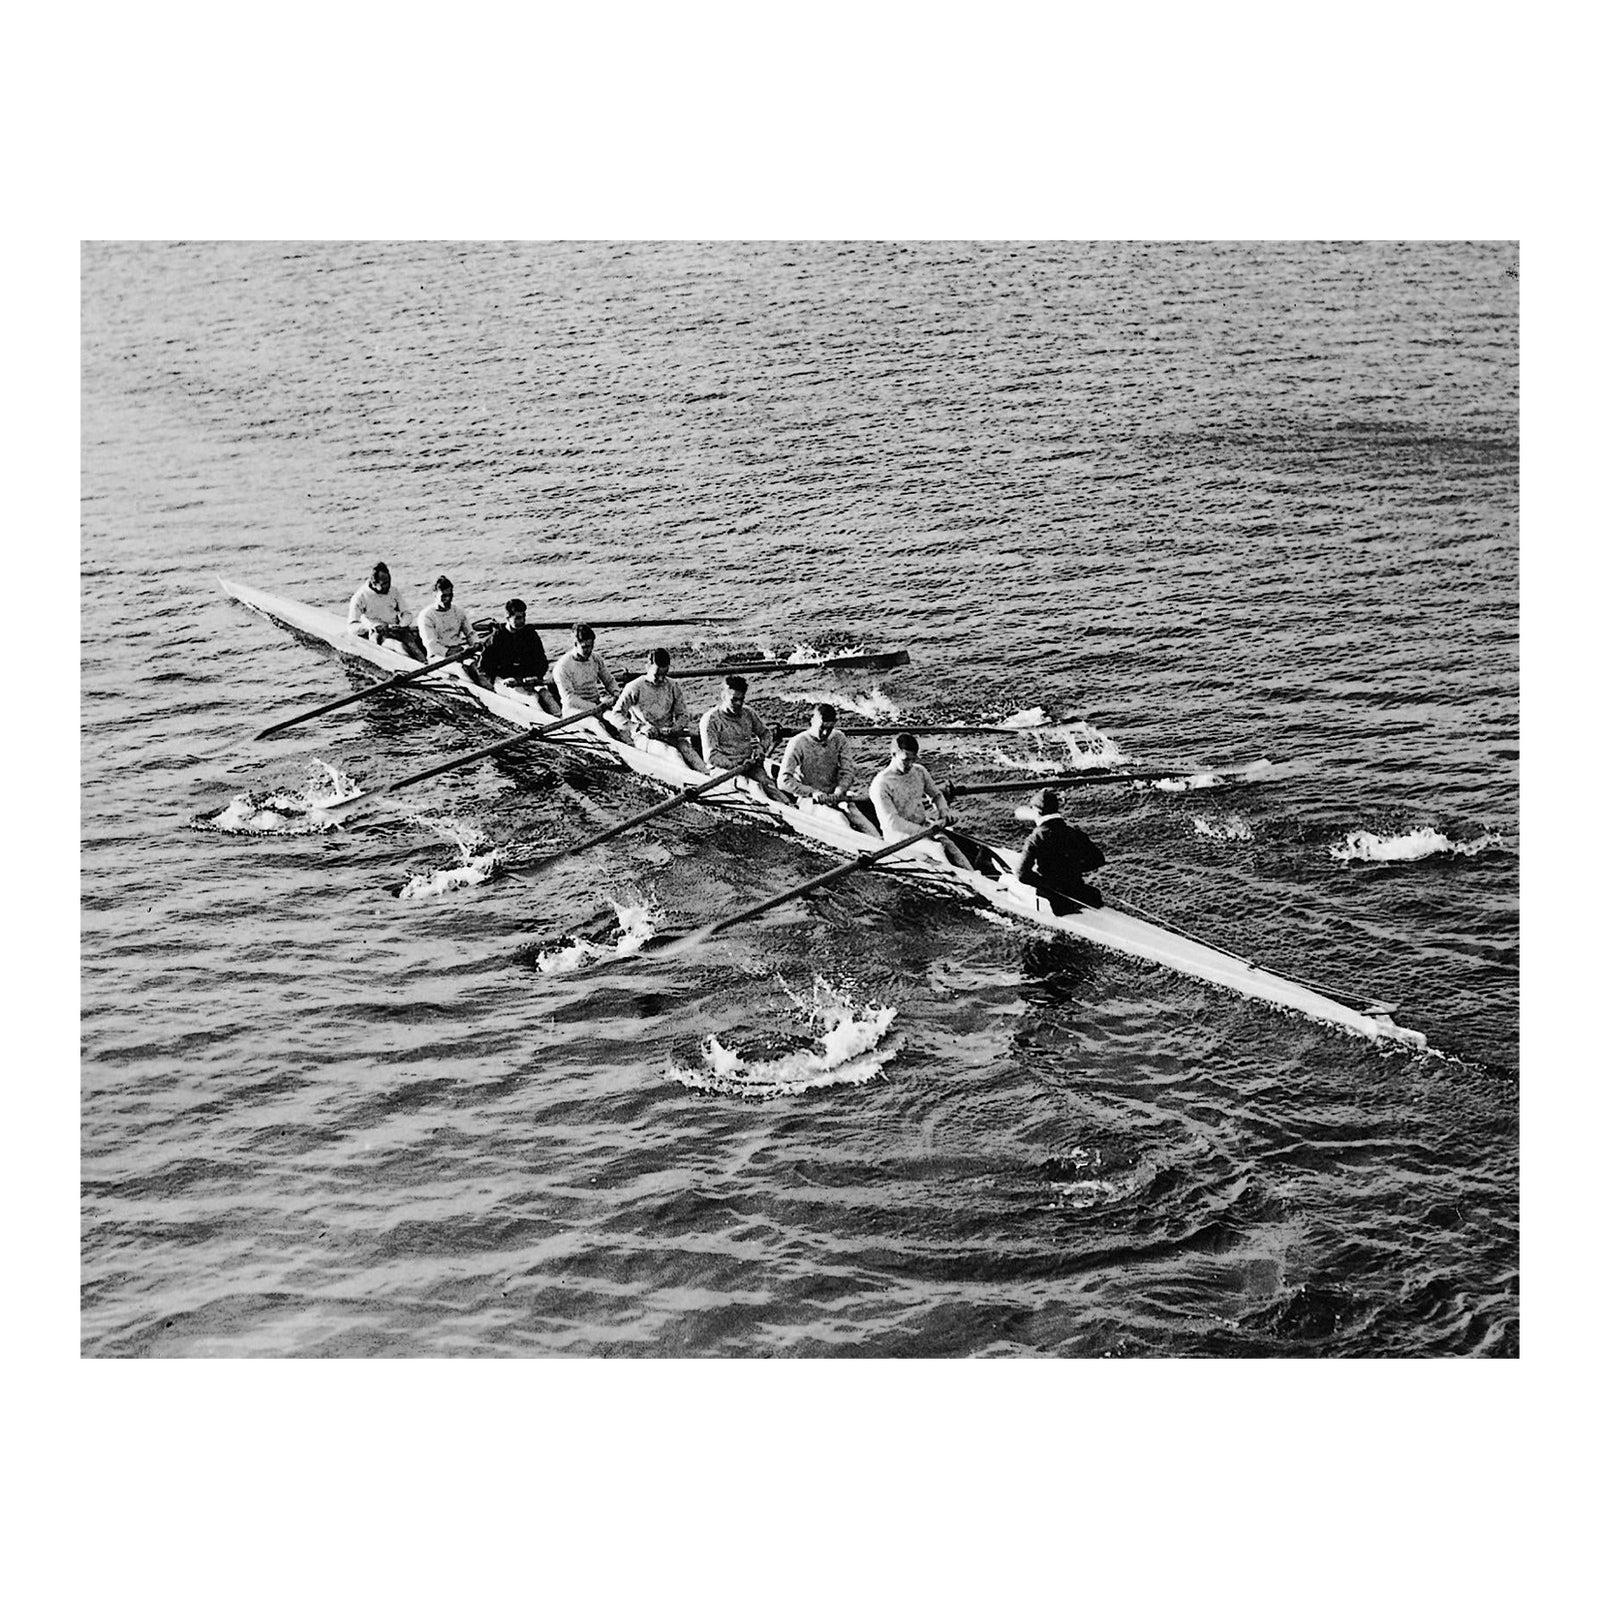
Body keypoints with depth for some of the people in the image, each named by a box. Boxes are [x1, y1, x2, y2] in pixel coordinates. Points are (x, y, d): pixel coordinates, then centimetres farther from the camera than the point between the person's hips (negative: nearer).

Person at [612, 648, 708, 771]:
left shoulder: (672, 687, 10)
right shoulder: (635, 687, -1)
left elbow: (683, 714, 12)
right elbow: (616, 713, -7)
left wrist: (674, 729, -10)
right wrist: (639, 727, -19)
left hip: (669, 734, 3)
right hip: (645, 736, -3)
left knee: (686, 746, -31)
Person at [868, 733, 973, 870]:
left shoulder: (919, 771, 5)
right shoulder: (881, 784, -15)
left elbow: (936, 795, 20)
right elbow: (891, 822, -19)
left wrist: (943, 812, -2)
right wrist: (923, 831, -21)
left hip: (923, 827, 5)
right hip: (898, 833, -5)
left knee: (949, 845, -22)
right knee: (937, 848, -29)